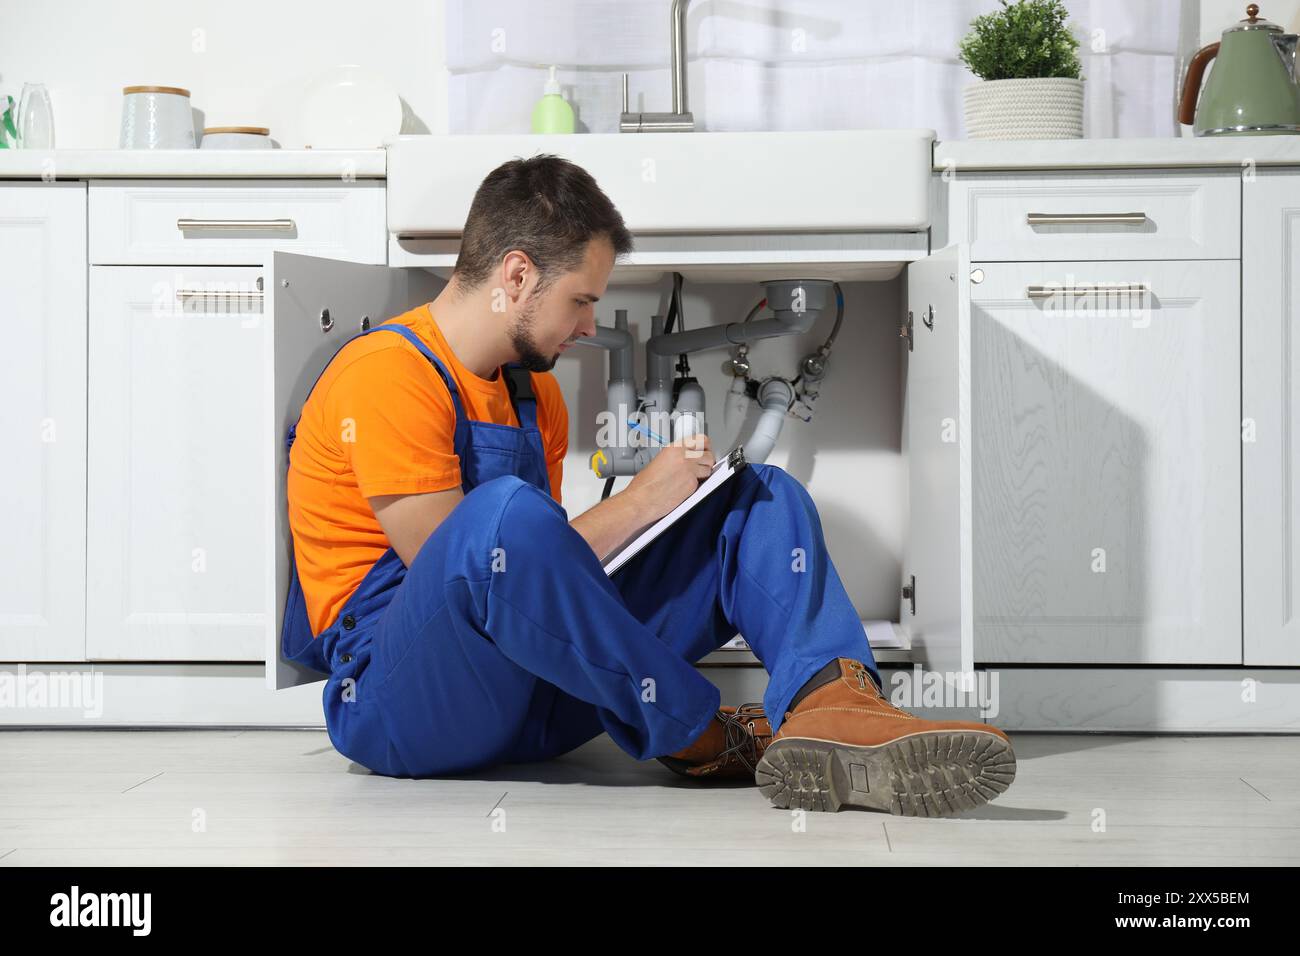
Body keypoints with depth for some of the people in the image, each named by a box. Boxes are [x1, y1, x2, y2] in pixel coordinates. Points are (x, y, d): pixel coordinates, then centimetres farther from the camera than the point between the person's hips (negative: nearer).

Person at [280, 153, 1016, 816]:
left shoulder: (536, 391, 17)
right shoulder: (386, 378, -11)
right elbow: (463, 578, -17)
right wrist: (637, 503, -11)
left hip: (535, 694, 8)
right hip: (398, 702, -8)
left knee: (764, 498, 0)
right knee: (506, 511, -39)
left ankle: (834, 706, -33)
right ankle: (701, 738, -18)